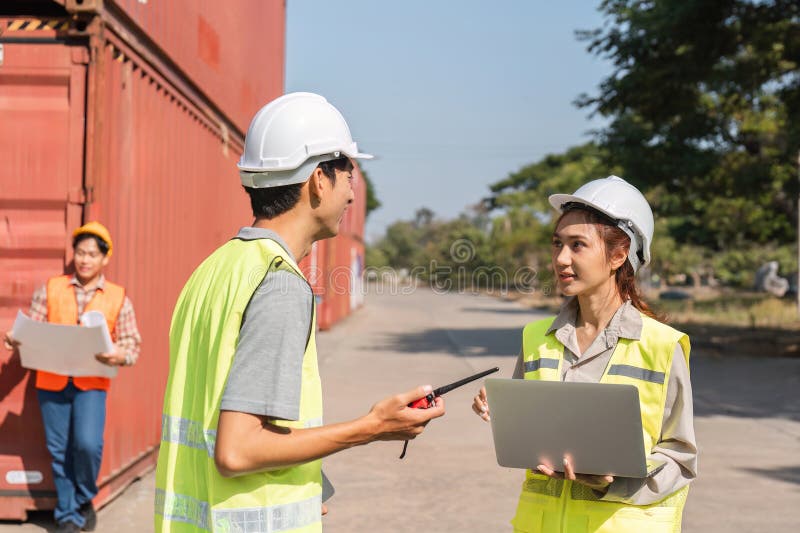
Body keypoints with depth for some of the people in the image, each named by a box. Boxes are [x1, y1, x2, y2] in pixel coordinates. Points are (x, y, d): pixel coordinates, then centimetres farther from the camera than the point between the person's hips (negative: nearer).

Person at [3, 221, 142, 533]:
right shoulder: (51, 289, 8)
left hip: (92, 383, -1)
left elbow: (132, 343, 4)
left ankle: (84, 500, 13)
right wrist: (15, 341, -15)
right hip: (52, 381, 2)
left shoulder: (118, 298, 6)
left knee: (88, 444, -16)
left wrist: (121, 355, -18)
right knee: (59, 450, 5)